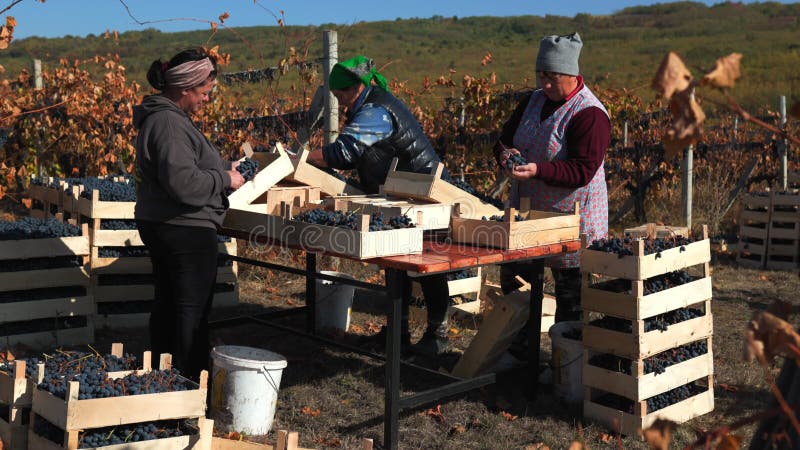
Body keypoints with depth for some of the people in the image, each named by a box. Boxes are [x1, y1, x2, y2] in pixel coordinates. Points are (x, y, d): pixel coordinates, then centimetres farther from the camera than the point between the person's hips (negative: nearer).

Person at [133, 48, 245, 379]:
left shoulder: (161, 116, 13)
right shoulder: (169, 123, -21)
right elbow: (184, 183, -29)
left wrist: (222, 167, 10)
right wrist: (225, 179, -15)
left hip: (160, 226, 11)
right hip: (186, 230, -11)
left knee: (167, 303, 19)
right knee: (192, 310, -2)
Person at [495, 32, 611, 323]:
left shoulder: (589, 114, -15)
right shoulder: (533, 101, 9)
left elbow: (583, 171, -22)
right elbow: (504, 140, 13)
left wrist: (537, 170, -34)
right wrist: (505, 153, -11)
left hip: (572, 217, -8)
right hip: (526, 211, 8)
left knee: (569, 291, 3)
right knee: (512, 282, 13)